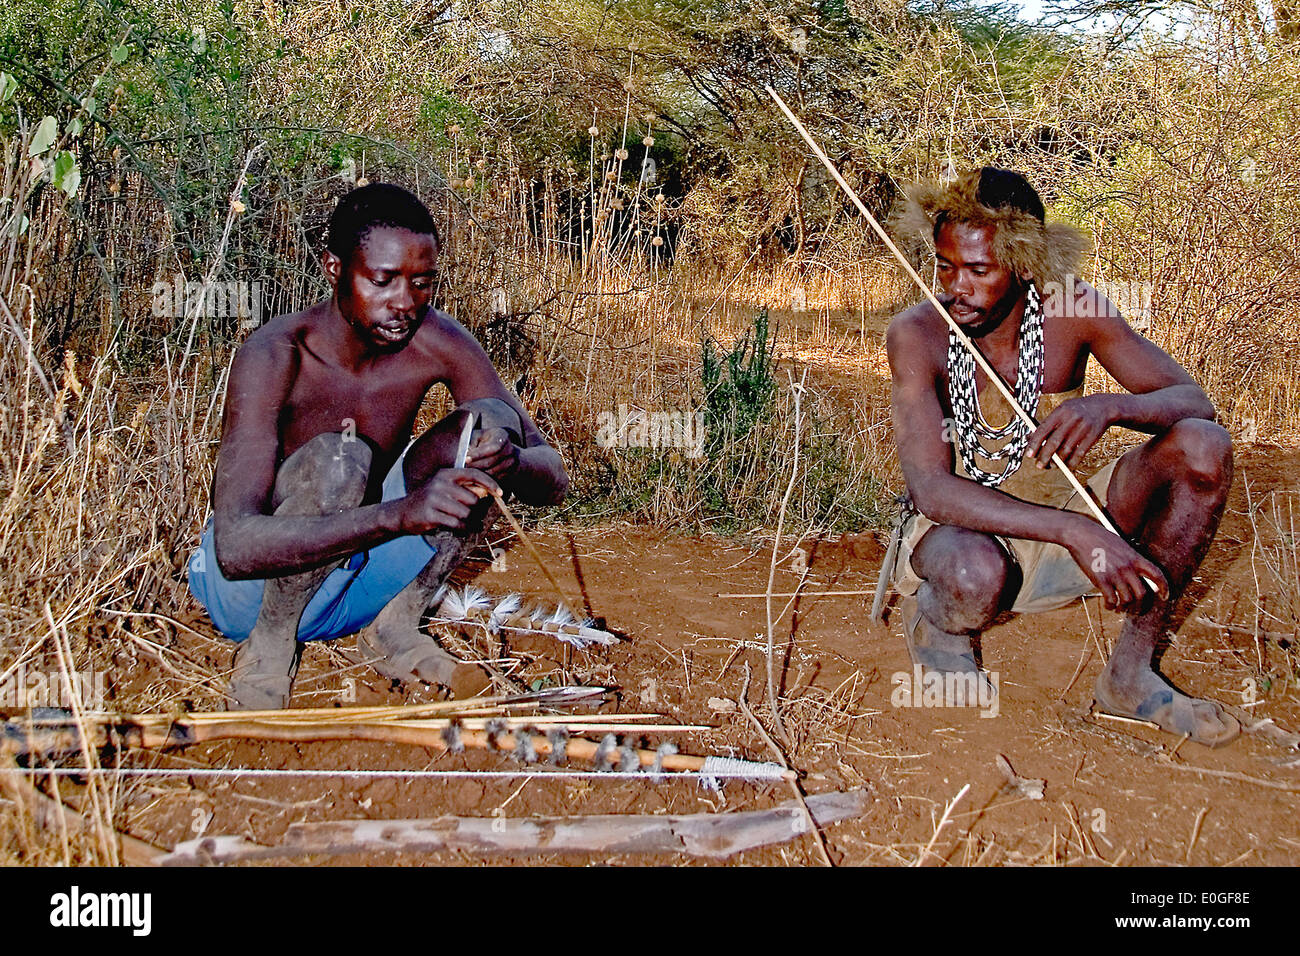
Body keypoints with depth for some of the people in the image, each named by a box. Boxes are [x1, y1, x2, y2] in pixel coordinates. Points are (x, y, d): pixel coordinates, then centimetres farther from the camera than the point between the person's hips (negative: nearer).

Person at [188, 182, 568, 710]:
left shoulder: (436, 342, -12)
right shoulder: (276, 355, -26)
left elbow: (553, 477, -10)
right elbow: (235, 547, -37)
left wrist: (513, 462, -36)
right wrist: (397, 514, -49)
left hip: (358, 576, 5)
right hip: (252, 584, -4)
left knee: (490, 423, -13)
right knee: (339, 459, -35)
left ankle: (395, 627, -4)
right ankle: (267, 652, -11)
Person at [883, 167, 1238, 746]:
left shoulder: (1074, 312, -11)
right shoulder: (916, 335, -20)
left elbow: (1193, 402, -10)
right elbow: (931, 490, -30)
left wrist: (1111, 406, -34)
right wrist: (1075, 531, -41)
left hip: (1060, 531, 4)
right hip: (959, 533, -4)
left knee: (1204, 447, -18)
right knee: (975, 574, -41)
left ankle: (1131, 673, -9)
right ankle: (934, 619, 0)